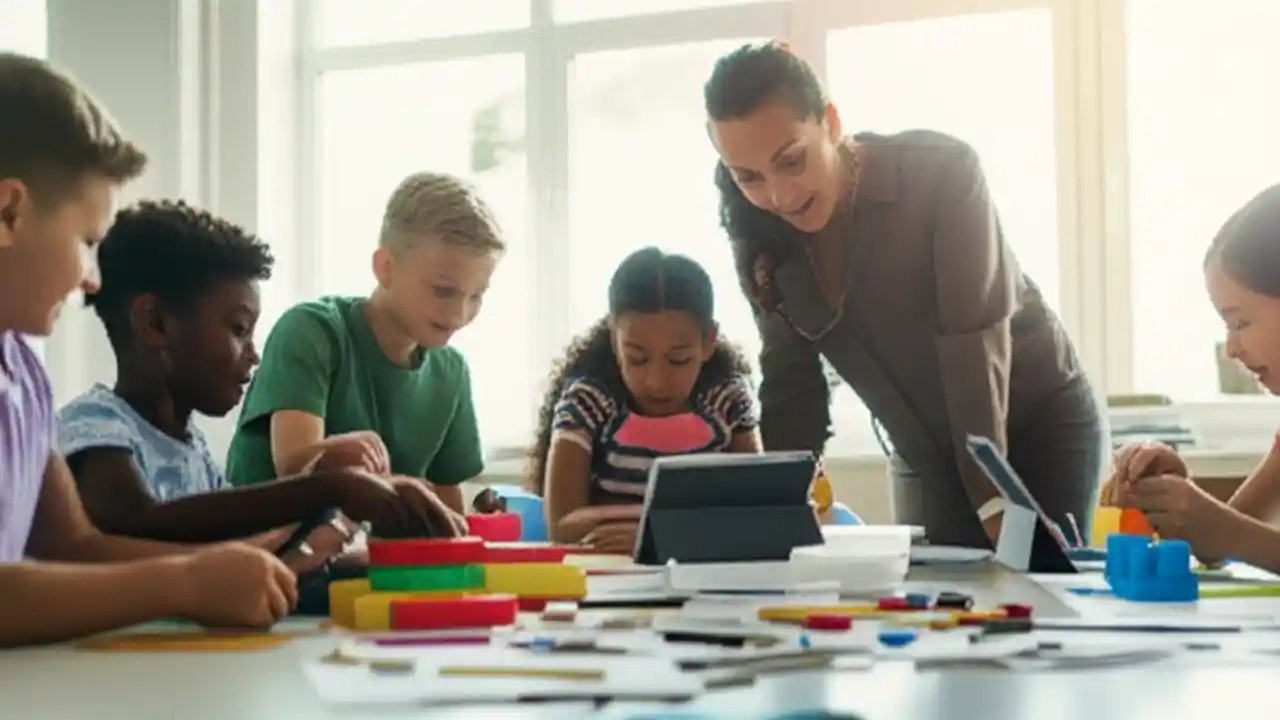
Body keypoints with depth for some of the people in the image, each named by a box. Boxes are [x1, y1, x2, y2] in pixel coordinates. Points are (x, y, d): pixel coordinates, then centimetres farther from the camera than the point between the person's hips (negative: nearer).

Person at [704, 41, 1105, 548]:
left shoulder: (941, 172, -24)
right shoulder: (758, 240, -10)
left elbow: (974, 339, -28)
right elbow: (790, 383, -5)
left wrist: (996, 503, -32)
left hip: (1040, 425, -4)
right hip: (923, 459, 4)